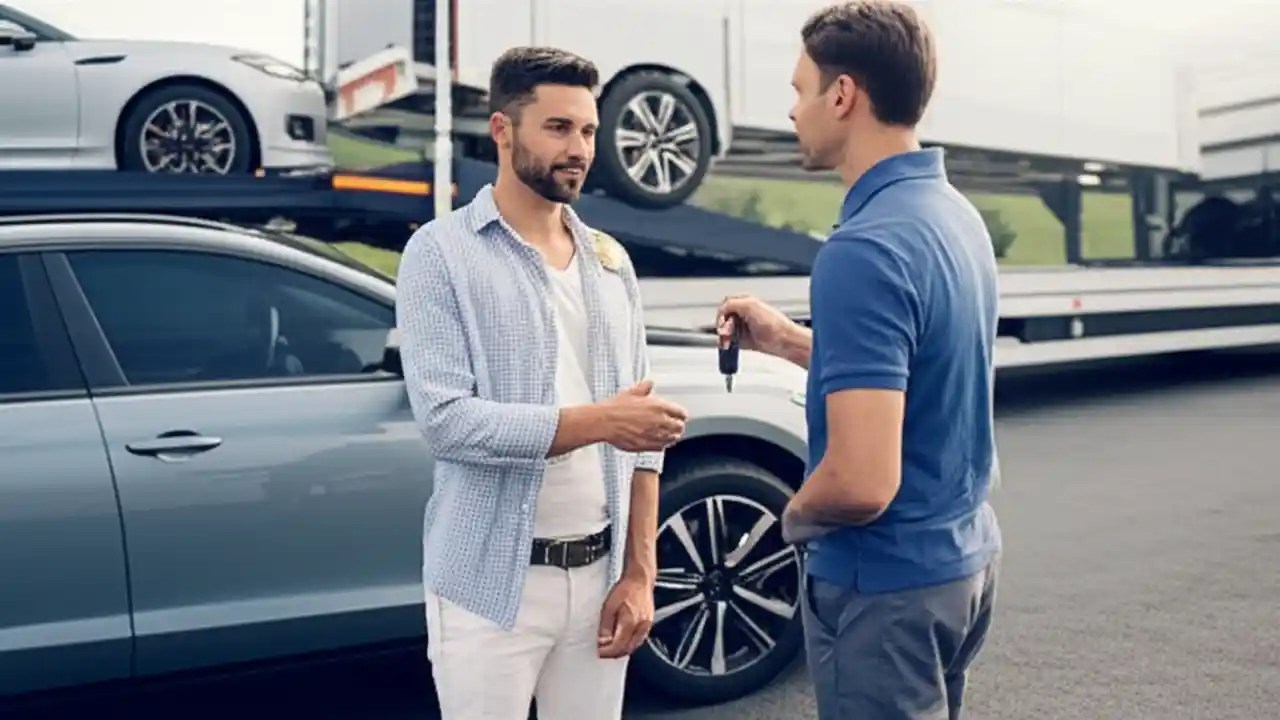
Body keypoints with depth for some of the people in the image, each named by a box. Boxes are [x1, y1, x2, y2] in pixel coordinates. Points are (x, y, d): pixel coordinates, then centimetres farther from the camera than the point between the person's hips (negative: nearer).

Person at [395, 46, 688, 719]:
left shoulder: (611, 261, 9)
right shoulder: (442, 252, -6)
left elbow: (640, 435, 7)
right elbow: (446, 419, -17)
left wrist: (638, 573, 2)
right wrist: (597, 421, -20)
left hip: (599, 574, 5)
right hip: (492, 583, -4)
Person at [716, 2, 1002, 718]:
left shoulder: (864, 249, -26)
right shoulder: (956, 214, 3)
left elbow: (862, 483, -31)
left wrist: (796, 515, -10)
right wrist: (786, 339, 12)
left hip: (887, 582, -9)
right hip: (965, 556, 9)